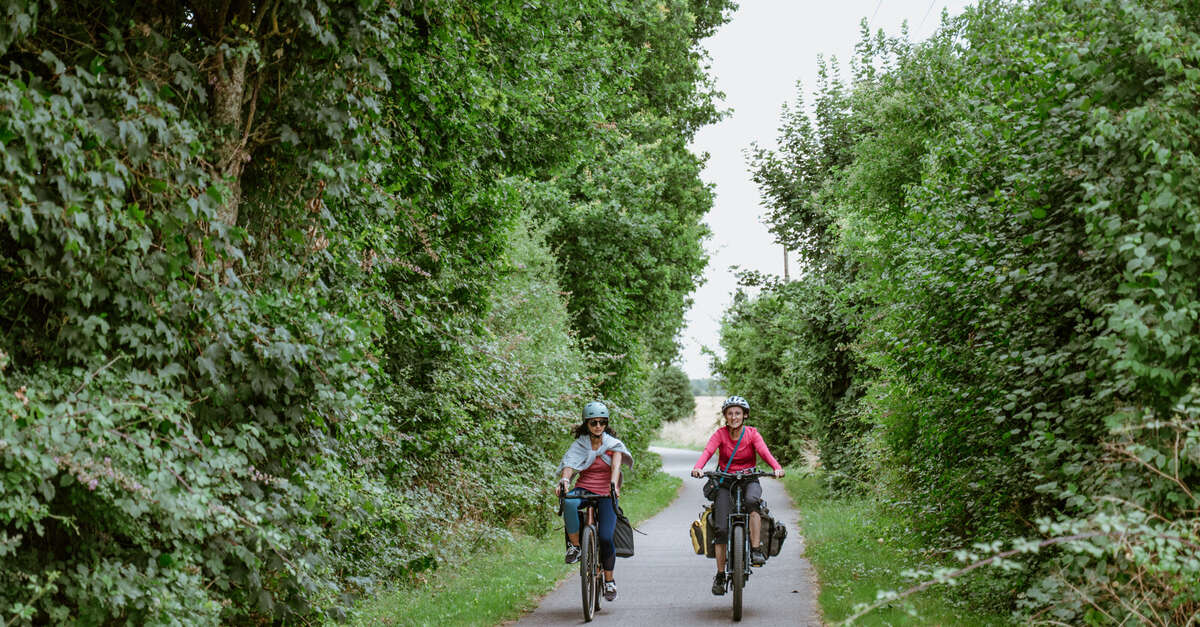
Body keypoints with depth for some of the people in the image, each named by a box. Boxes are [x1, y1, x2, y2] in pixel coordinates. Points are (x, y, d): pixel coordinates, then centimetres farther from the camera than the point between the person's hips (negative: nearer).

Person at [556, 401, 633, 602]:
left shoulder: (614, 444, 4)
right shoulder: (579, 445, 5)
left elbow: (616, 465, -14)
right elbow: (569, 465, -11)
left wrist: (613, 484, -34)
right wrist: (563, 481, -33)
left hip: (606, 494, 0)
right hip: (583, 490, 0)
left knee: (606, 537, -15)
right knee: (570, 503, -37)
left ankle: (609, 580, 7)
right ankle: (574, 545, -18)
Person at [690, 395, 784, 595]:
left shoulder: (752, 434, -4)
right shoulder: (721, 434, -5)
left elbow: (764, 452, -20)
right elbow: (708, 451, -22)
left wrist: (777, 467, -40)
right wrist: (698, 468, -43)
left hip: (749, 480, 0)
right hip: (725, 482, 1)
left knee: (752, 500, -36)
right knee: (721, 528, -11)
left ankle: (756, 550, -29)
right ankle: (720, 575, 2)